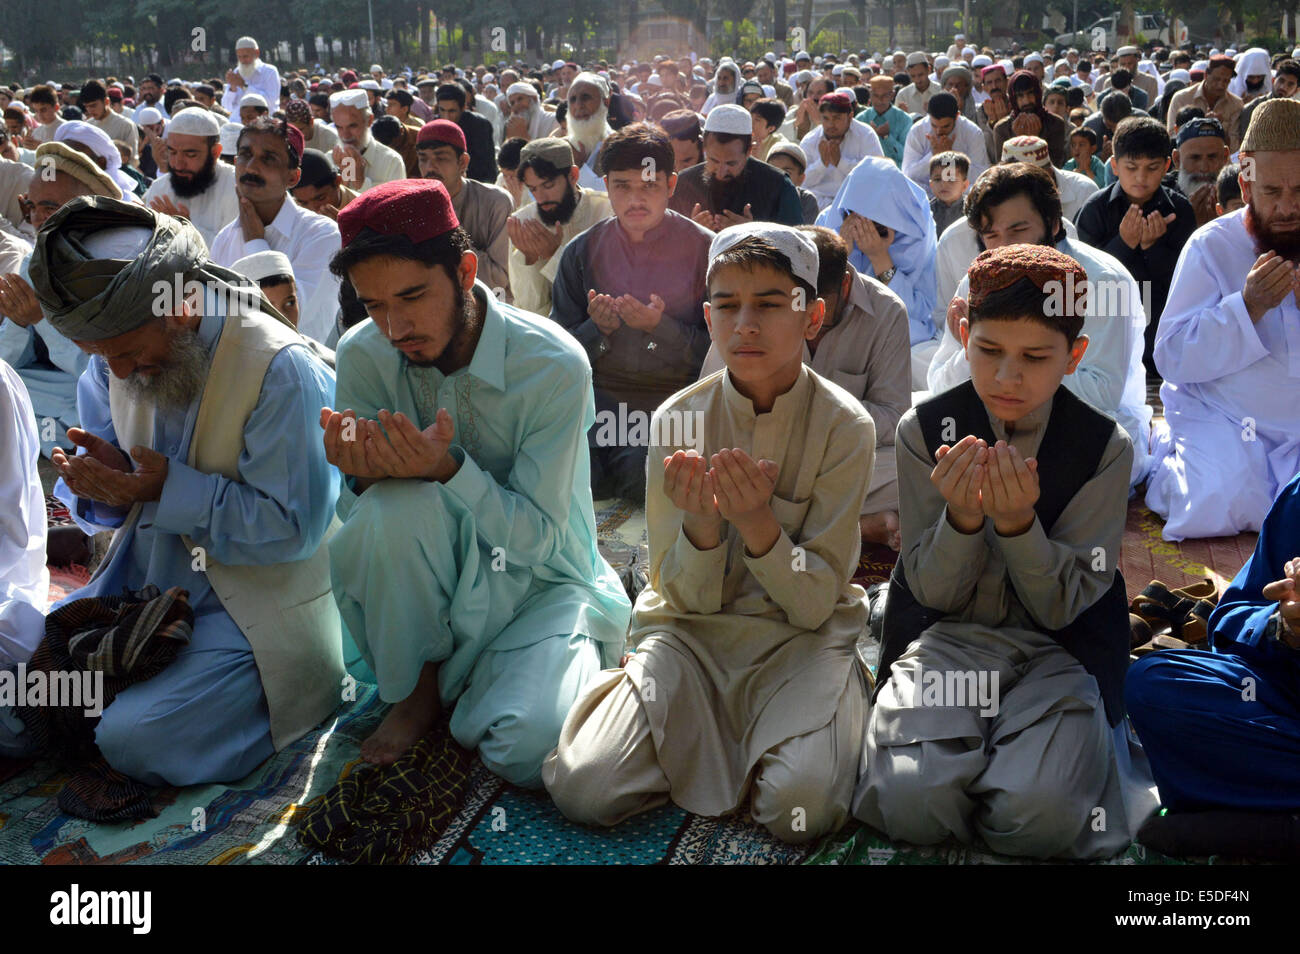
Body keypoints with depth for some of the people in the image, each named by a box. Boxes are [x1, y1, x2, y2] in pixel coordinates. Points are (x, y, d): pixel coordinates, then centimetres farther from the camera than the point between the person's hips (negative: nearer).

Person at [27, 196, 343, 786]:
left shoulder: (280, 370, -23)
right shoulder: (117, 359, 0)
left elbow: (293, 527, -22)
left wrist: (170, 488, -26)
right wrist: (105, 479, -16)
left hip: (253, 600, -7)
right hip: (144, 582, 8)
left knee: (139, 740, -20)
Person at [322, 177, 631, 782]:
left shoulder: (554, 365, -20)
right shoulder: (363, 356, -10)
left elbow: (539, 537, -19)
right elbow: (356, 507, -6)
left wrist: (450, 469, -36)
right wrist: (363, 473, -31)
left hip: (539, 580, -2)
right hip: (428, 580, 2)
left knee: (528, 750, -28)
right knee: (395, 506, -33)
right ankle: (418, 688, -5)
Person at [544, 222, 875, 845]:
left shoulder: (845, 426, -11)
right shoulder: (679, 419, -6)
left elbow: (815, 605, -11)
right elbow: (686, 598, -5)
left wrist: (758, 524, -30)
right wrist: (700, 525, -26)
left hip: (799, 637, -1)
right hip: (693, 630, 2)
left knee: (801, 810, -28)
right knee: (583, 789, -17)